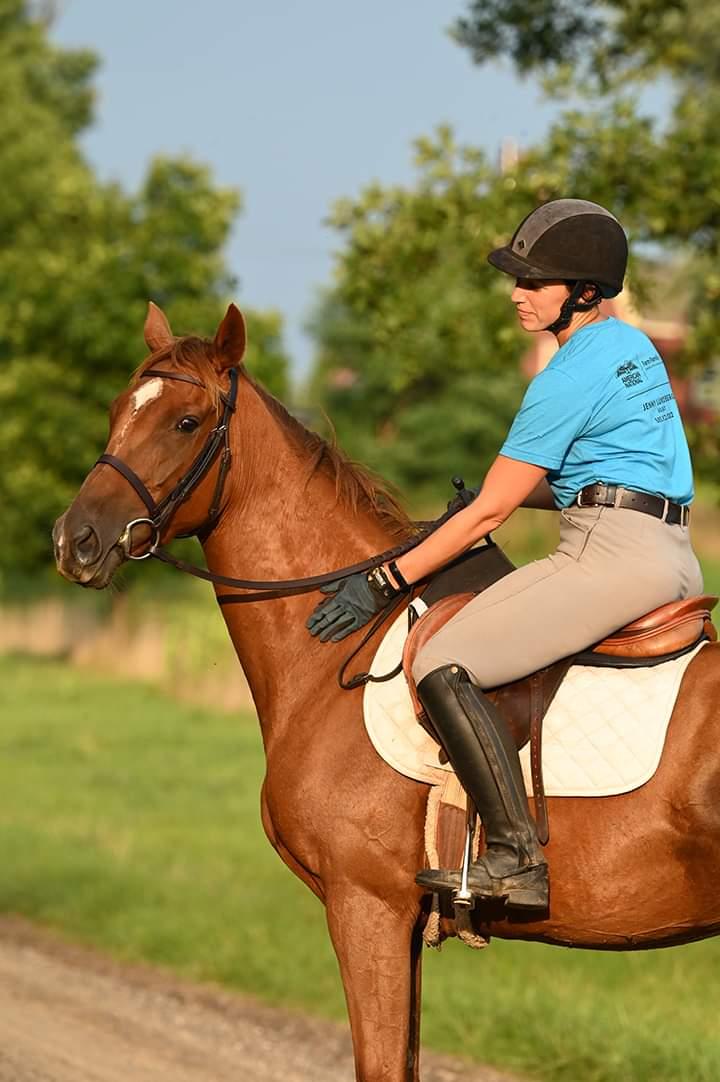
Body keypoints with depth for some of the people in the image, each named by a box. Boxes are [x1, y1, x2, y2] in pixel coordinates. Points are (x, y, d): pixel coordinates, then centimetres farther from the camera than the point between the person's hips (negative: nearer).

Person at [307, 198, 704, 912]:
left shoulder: (568, 379, -11)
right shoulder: (634, 348, 17)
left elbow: (487, 514, -10)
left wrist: (381, 583, -5)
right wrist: (517, 487, 16)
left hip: (610, 557, -11)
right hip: (674, 557, 11)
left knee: (442, 666, -17)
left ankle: (515, 858, -25)